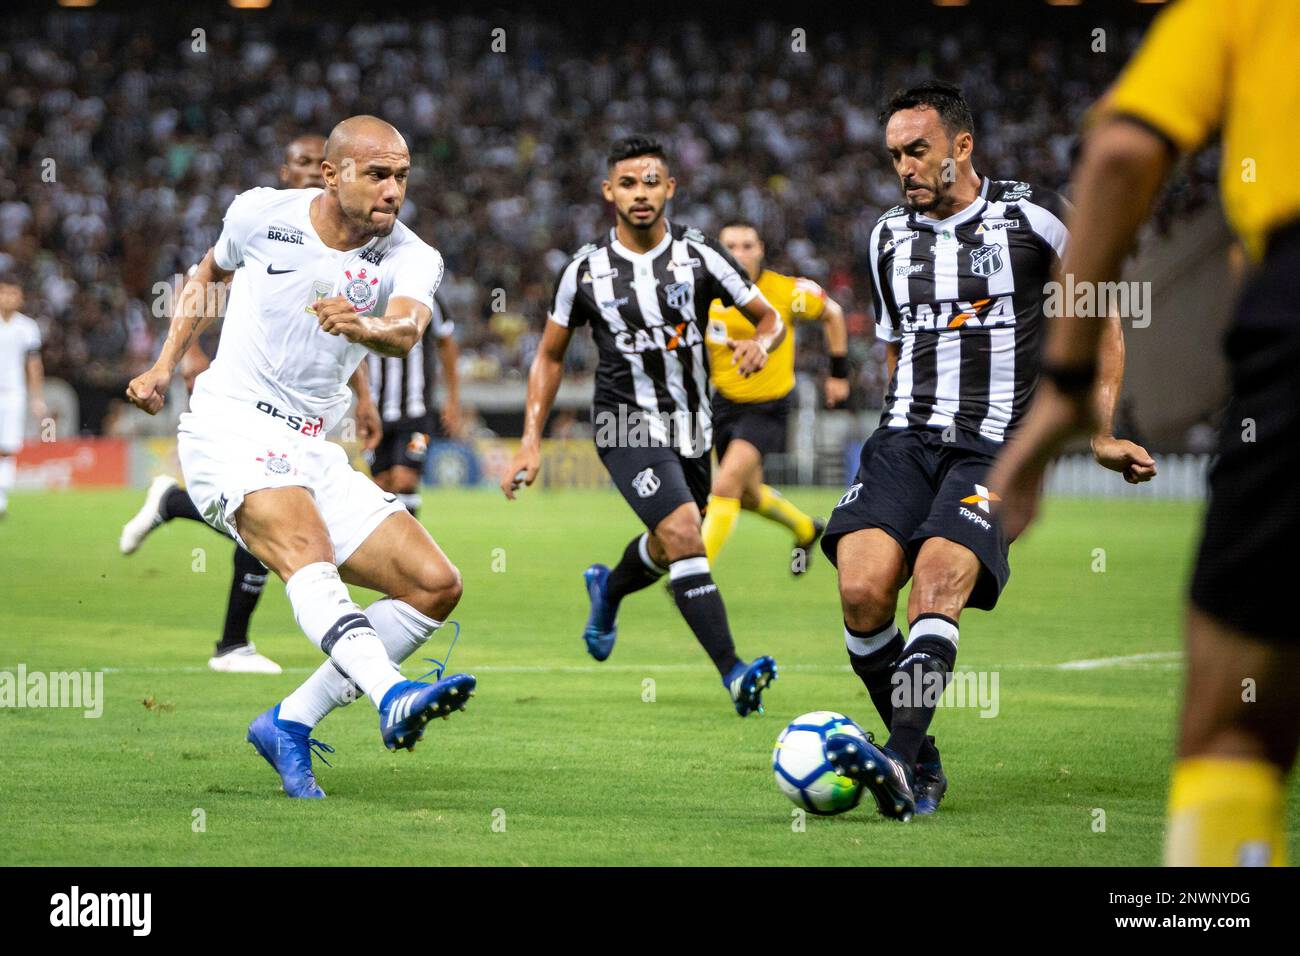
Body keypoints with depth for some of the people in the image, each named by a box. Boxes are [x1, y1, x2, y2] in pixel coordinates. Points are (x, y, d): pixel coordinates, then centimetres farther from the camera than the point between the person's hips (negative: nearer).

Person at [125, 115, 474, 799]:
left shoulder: (411, 259, -4)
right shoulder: (262, 213, -1)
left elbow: (406, 331, -28)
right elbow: (211, 270, 22)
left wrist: (364, 326, -50)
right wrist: (165, 364, 17)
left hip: (314, 453, 4)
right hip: (230, 429, -4)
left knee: (435, 587, -7)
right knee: (308, 547, -33)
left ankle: (290, 723, -2)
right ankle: (392, 698, -57)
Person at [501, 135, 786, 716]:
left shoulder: (699, 255, -3)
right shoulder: (585, 270, -3)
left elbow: (770, 318, 5)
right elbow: (550, 356, 9)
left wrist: (759, 344, -20)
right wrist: (531, 441, 3)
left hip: (691, 427, 4)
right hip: (627, 427, -4)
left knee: (668, 549, 20)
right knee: (683, 535, -23)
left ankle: (607, 591, 56)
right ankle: (732, 672, -27)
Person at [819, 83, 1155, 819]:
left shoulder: (1032, 217, 3)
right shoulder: (889, 236, 17)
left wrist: (1101, 434, 4)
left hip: (994, 448, -4)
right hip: (905, 438, 4)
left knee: (938, 580, -29)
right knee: (862, 589, -20)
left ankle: (902, 765, -39)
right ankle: (923, 765, -5)